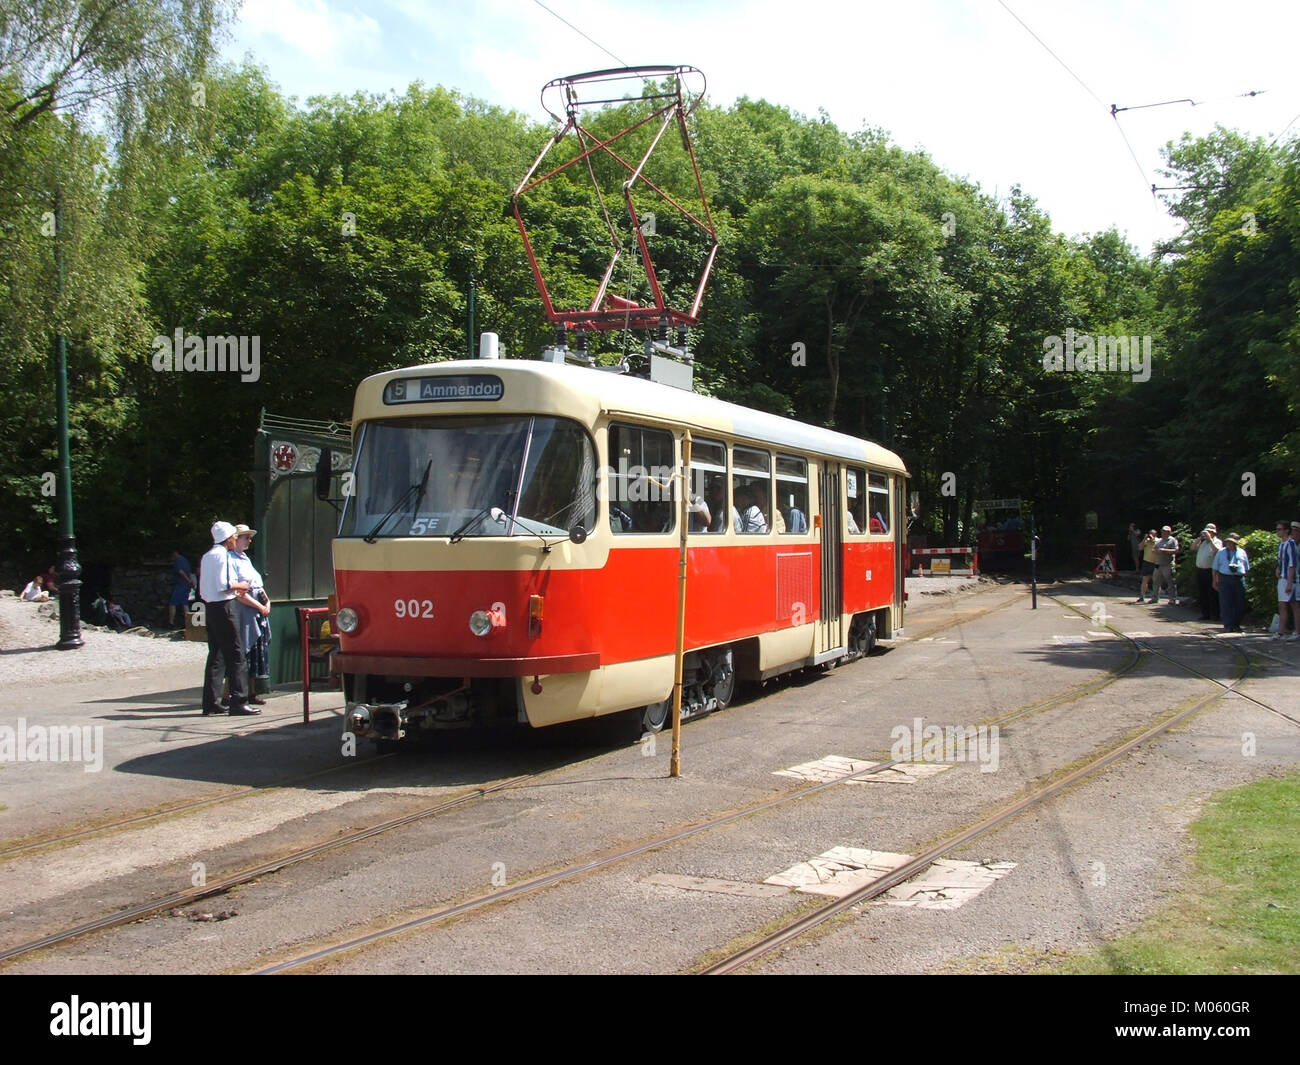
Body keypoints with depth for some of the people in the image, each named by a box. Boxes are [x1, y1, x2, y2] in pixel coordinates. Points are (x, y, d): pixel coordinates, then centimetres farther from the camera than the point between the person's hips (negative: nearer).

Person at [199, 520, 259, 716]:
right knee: (235, 655, -7)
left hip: (210, 608, 9)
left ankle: (211, 702, 13)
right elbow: (223, 585, -20)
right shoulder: (222, 555, -11)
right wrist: (240, 585, -3)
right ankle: (238, 702, -9)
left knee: (215, 655, 11)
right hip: (223, 608, -9)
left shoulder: (207, 556, 17)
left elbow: (203, 590, 19)